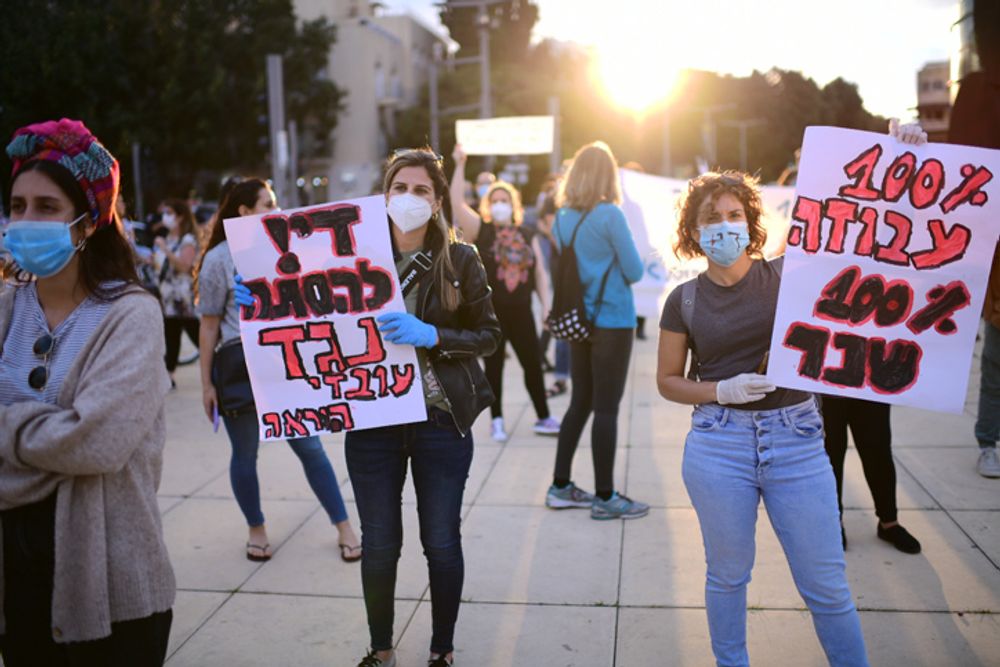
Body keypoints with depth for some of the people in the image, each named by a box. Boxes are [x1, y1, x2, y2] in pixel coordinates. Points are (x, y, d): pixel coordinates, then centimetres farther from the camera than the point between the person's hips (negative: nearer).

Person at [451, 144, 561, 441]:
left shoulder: (527, 236, 11)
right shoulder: (480, 230, 0)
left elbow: (539, 273, 12)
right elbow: (456, 202, -13)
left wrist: (546, 304, 3)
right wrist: (460, 165, -18)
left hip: (521, 311, 3)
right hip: (489, 312, -3)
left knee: (533, 363, 7)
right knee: (494, 366, 4)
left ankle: (543, 418, 21)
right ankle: (497, 421, 16)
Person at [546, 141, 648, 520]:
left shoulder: (562, 217, 6)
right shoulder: (610, 215, -13)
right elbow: (634, 271, -9)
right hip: (612, 322, -6)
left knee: (580, 403, 15)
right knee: (606, 408, -1)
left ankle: (560, 487, 22)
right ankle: (605, 498, 7)